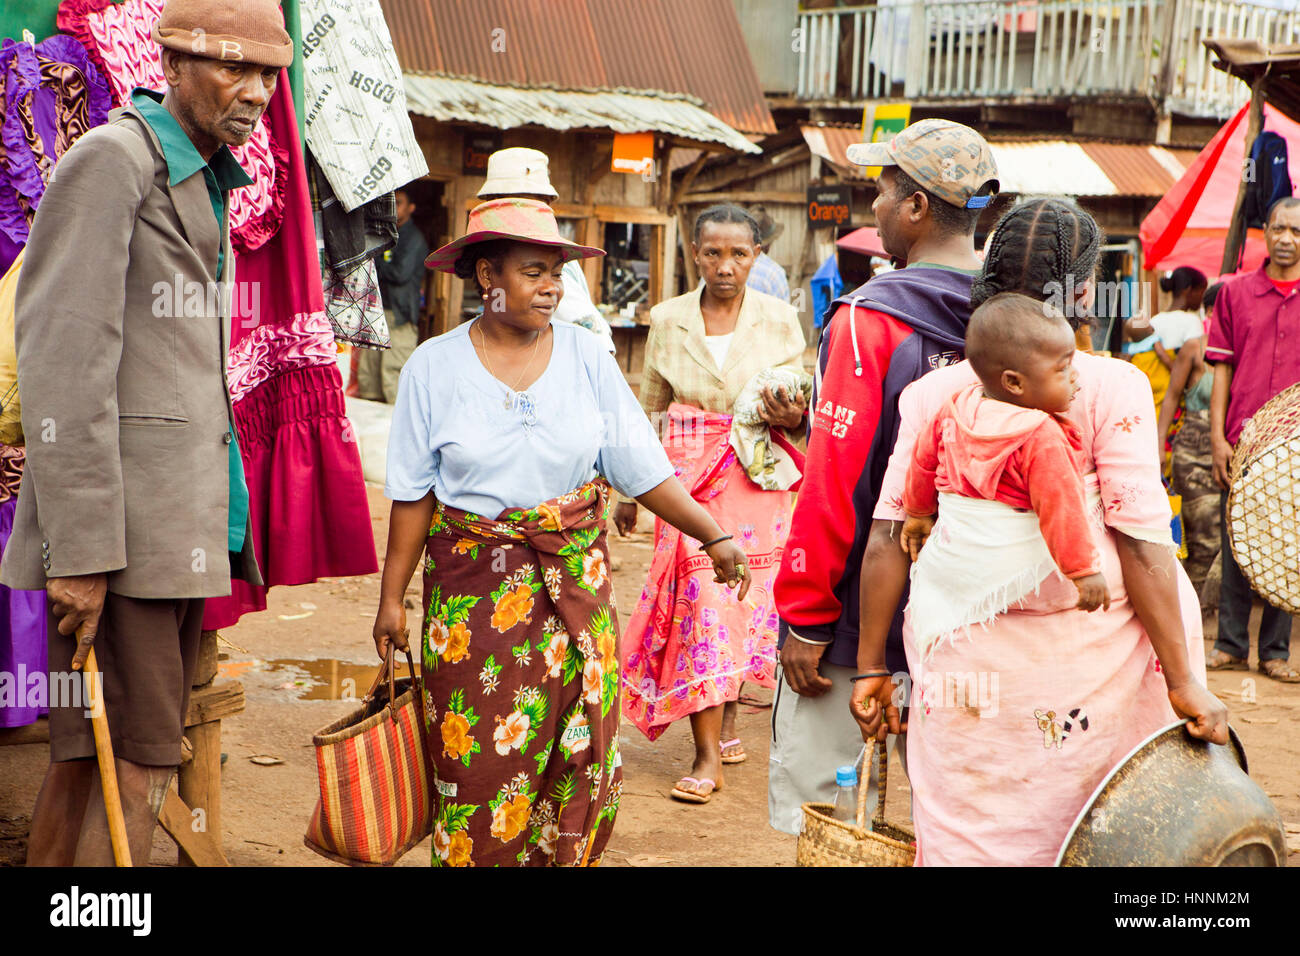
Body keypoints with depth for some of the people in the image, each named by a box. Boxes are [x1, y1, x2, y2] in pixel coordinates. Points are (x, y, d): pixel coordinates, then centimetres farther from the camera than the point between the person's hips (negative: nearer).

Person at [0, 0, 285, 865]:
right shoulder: (110, 162, -8)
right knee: (133, 761, -7)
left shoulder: (208, 183, 20)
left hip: (184, 523, 9)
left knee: (89, 754, 14)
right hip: (121, 525, -9)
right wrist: (80, 550, -21)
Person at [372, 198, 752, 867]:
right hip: (473, 582, -1)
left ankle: (566, 856, 23)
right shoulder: (434, 367, -3)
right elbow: (413, 493, 1)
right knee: (479, 756, 3)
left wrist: (714, 537, -3)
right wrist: (391, 599, 1)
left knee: (579, 758, 4)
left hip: (576, 579, 2)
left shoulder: (587, 357, 0)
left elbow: (641, 465, 1)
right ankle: (474, 858, 23)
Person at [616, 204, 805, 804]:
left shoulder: (779, 320, 1)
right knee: (700, 602, -5)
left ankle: (723, 728, 24)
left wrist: (790, 417, -16)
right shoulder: (668, 321, 3)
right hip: (687, 478, 0)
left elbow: (798, 414, 7)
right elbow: (649, 411, 10)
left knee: (739, 604, 3)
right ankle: (708, 753, 2)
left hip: (757, 481, 0)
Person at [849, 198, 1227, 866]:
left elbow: (888, 537, -1)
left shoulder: (933, 392, 0)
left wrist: (872, 666, 7)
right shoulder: (1109, 387, -8)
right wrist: (1183, 681, -3)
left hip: (961, 658, 2)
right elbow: (1140, 542, -10)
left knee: (966, 842, 12)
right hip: (1088, 660, -2)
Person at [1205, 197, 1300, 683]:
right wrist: (1218, 438, -1)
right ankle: (1230, 644, 14)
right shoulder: (1235, 292, 6)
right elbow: (1222, 369, 5)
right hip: (1242, 441, 0)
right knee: (1235, 542, 4)